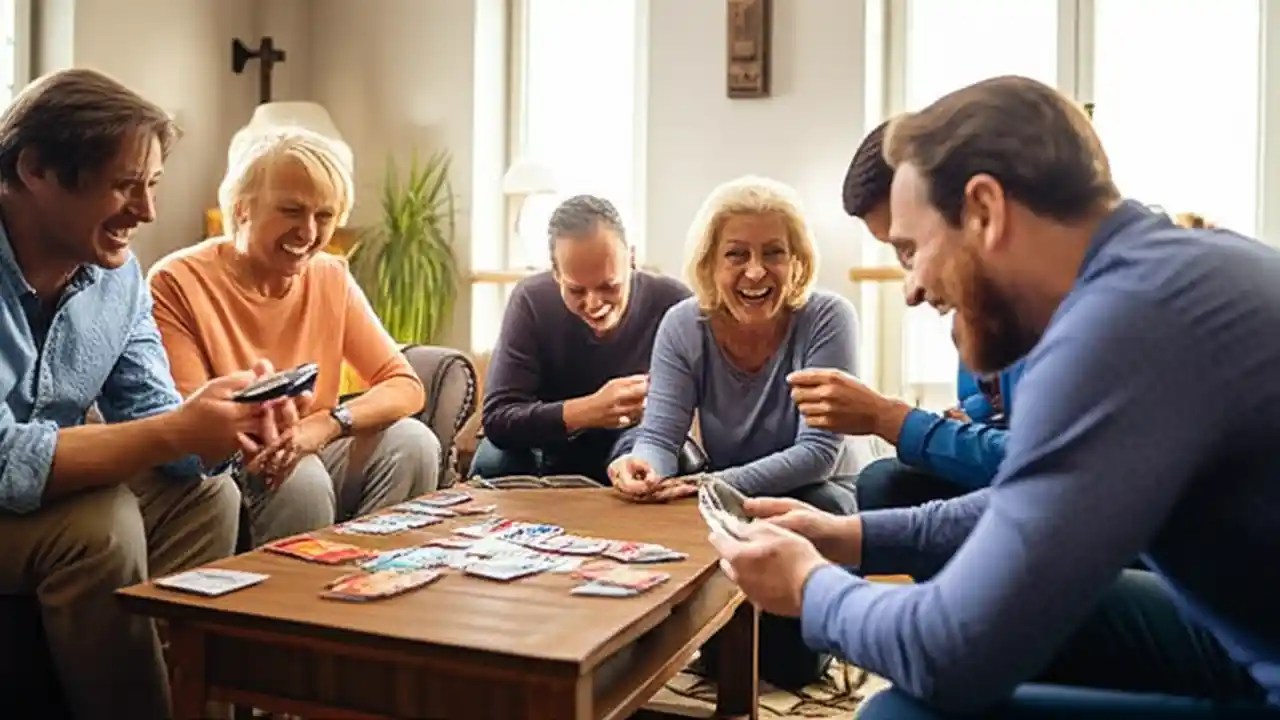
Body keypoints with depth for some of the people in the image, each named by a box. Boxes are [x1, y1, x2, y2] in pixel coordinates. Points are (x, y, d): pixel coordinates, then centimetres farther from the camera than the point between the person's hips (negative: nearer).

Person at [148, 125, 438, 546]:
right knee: (301, 478, -32)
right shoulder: (177, 283, -11)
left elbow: (406, 386, -5)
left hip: (309, 454, 5)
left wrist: (328, 423, -24)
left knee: (412, 441, -18)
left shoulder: (331, 278, 4)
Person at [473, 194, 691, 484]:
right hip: (552, 458, 1)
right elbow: (496, 416, -24)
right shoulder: (532, 300, -17)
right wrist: (589, 410, -38)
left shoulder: (671, 302, -19)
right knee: (494, 460, -28)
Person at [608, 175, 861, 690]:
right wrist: (643, 465, -44)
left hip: (815, 496, -2)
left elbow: (819, 452, -27)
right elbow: (660, 436, -16)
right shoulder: (683, 325, -11)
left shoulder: (828, 319, -21)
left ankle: (799, 650, 5)